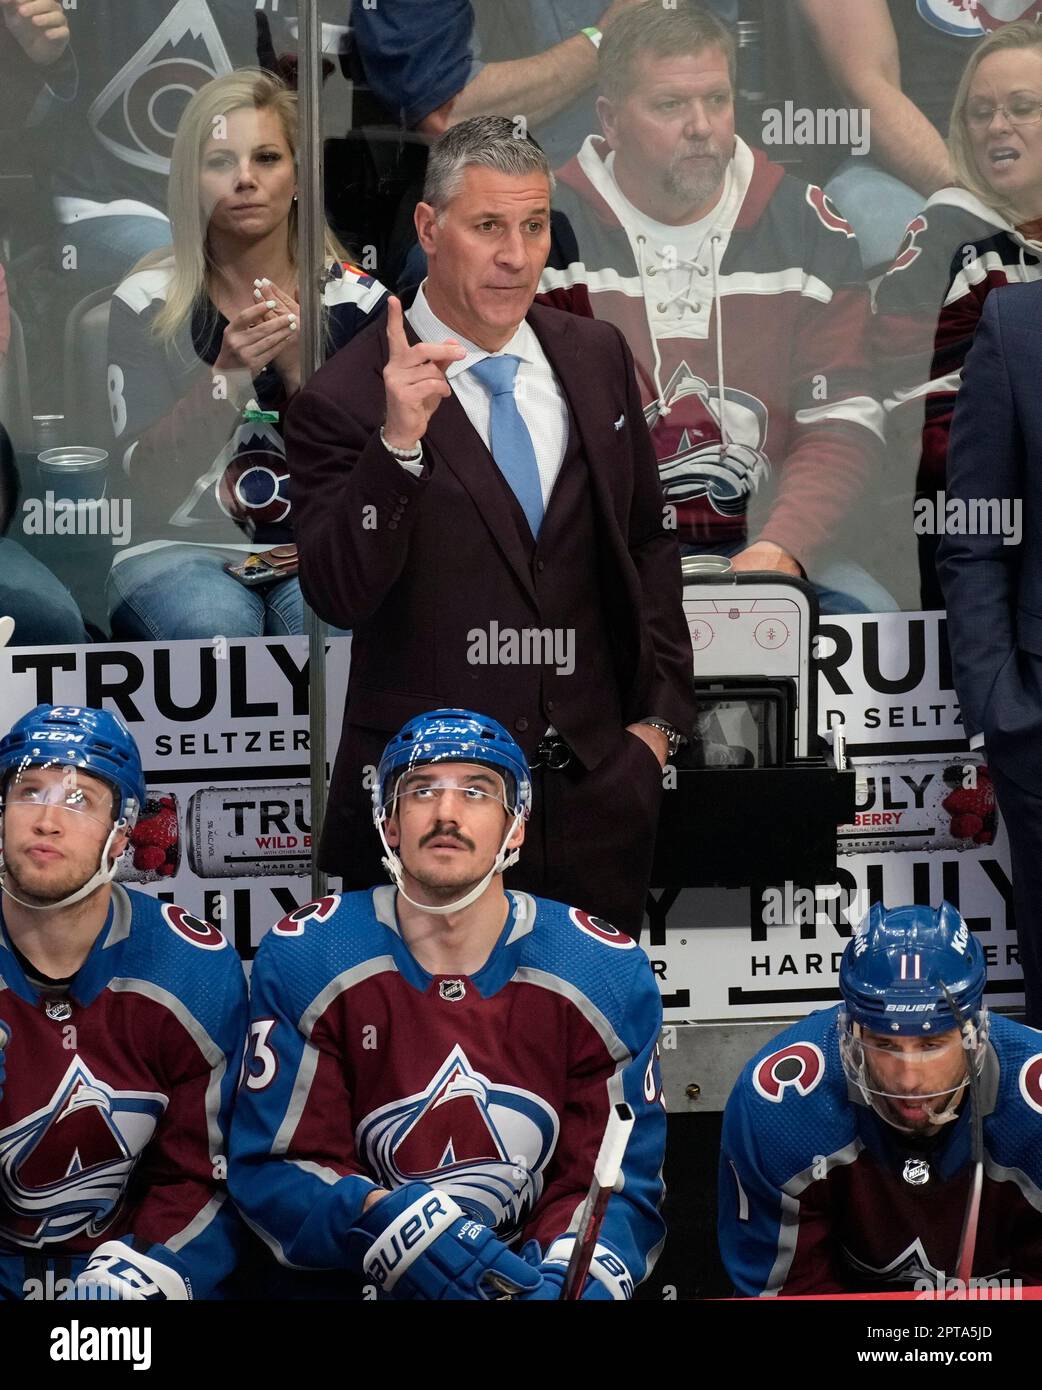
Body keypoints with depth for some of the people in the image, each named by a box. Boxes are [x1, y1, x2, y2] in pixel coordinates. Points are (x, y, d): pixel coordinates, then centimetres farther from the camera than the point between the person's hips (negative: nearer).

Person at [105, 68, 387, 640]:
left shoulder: (355, 302, 3)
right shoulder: (147, 303, 2)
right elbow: (149, 481, -5)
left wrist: (299, 370, -15)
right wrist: (226, 375, -19)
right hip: (183, 548, 0)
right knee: (217, 625, -34)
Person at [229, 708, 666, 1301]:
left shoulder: (609, 975, -2)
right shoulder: (302, 959, -5)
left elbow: (618, 1186, -1)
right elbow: (271, 1169, -6)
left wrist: (576, 1276, -22)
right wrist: (384, 1221, -24)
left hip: (526, 1279, 1)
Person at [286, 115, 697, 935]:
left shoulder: (597, 359, 7)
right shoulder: (346, 399, -11)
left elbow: (648, 543, 16)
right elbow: (340, 598, -19)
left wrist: (659, 714, 11)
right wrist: (398, 442, -30)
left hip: (594, 788, 5)